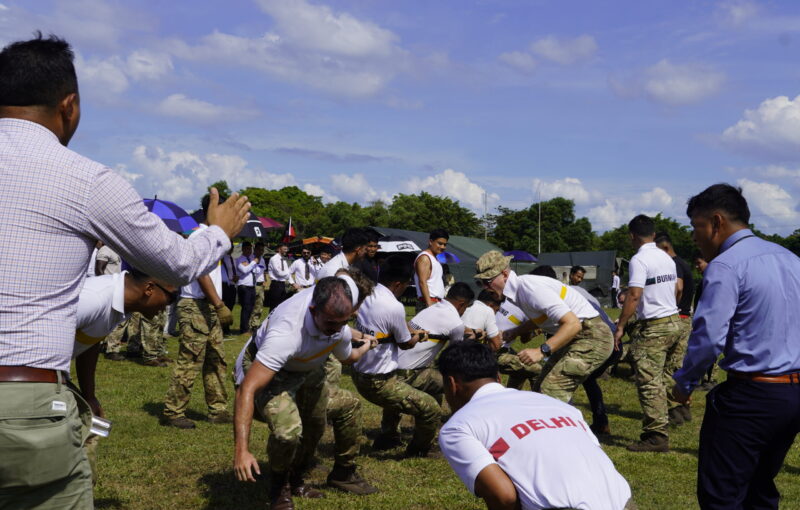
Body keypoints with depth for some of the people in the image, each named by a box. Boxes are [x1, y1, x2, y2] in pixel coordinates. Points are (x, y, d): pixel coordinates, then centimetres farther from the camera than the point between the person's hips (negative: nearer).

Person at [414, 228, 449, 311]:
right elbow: (422, 282, -18)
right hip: (429, 302, -9)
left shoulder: (435, 259, 21)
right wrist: (429, 303, -26)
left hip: (437, 302, 9)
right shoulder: (424, 258, -8)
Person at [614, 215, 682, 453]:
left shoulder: (639, 259, -12)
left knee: (649, 383, -6)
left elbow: (634, 296, -18)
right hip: (674, 322, 9)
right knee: (662, 381, 13)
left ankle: (657, 436, -6)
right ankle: (660, 427, 18)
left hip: (653, 328, -9)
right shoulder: (667, 259, 14)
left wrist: (620, 326, -14)